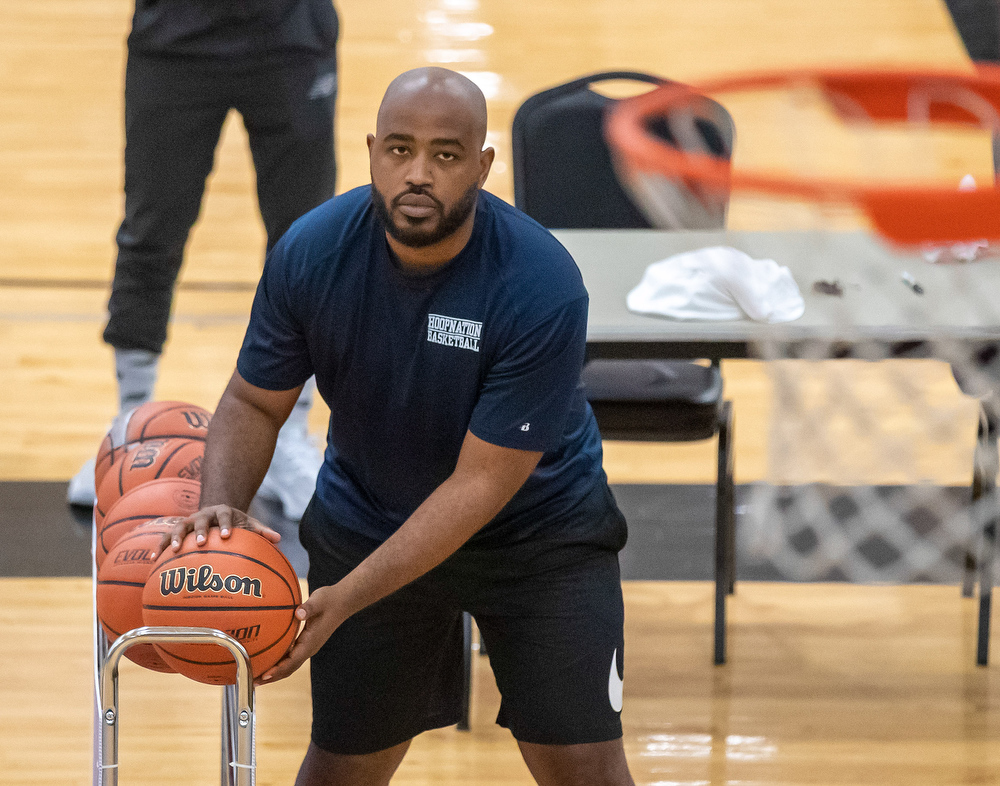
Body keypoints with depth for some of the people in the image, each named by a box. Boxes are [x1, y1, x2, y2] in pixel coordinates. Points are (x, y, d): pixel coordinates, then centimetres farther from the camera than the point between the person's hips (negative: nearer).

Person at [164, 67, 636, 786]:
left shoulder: (543, 288, -30)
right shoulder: (310, 254, -19)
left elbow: (481, 483, -28)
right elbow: (255, 403, -4)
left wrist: (350, 596, -33)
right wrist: (221, 504, -25)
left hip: (537, 530, -3)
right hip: (367, 520, 3)